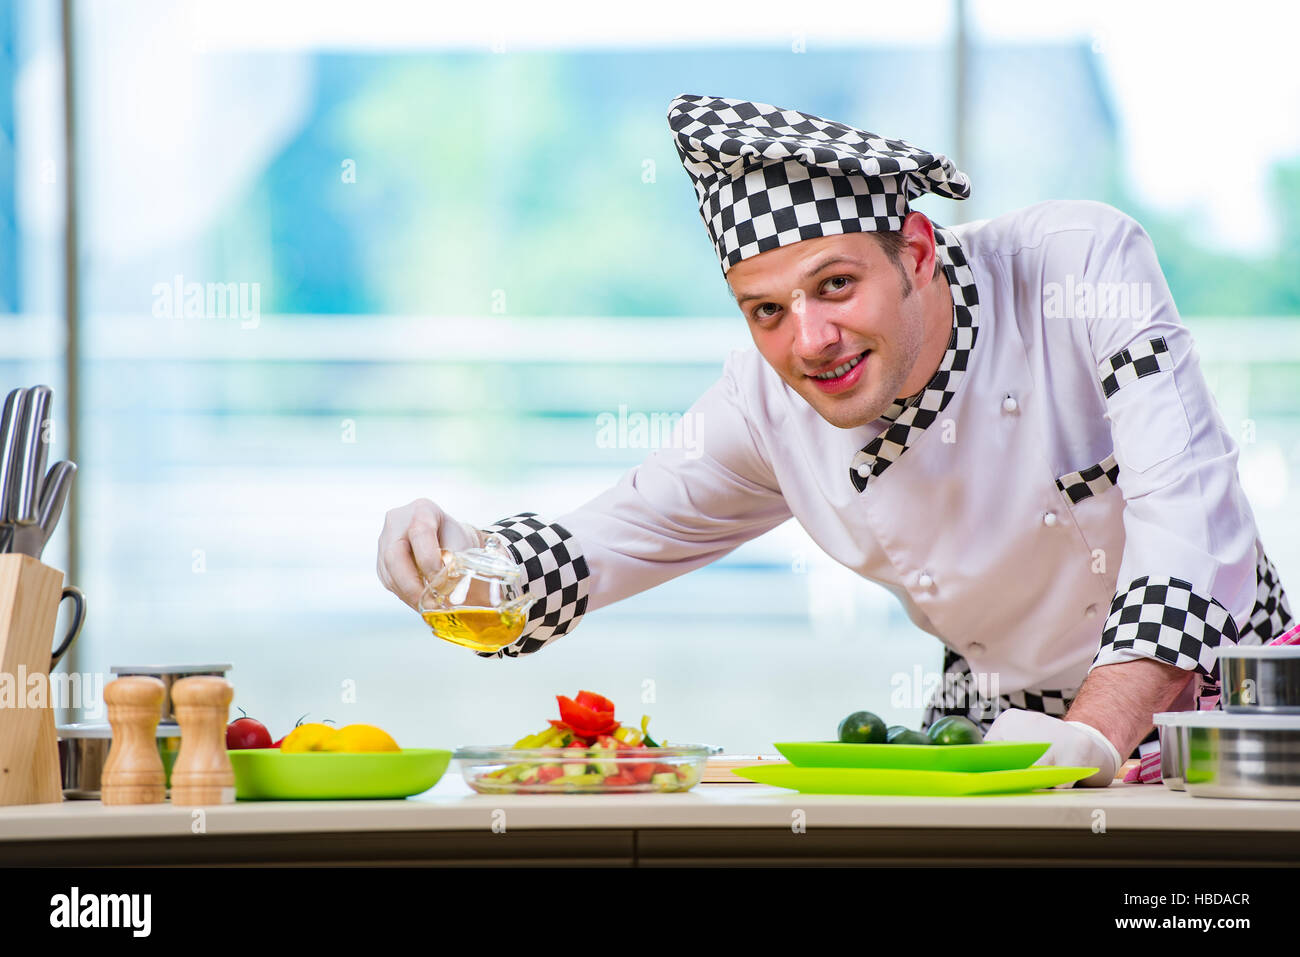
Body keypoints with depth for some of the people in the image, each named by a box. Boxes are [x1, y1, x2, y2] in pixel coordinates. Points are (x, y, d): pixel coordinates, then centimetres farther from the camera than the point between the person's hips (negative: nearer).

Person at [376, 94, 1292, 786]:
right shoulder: (769, 404, -10)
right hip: (1002, 722, 4)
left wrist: (1096, 736, -41)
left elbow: (1181, 509, -28)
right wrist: (471, 563, -22)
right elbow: (615, 536, 1)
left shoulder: (1081, 263, -22)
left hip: (1205, 690, -3)